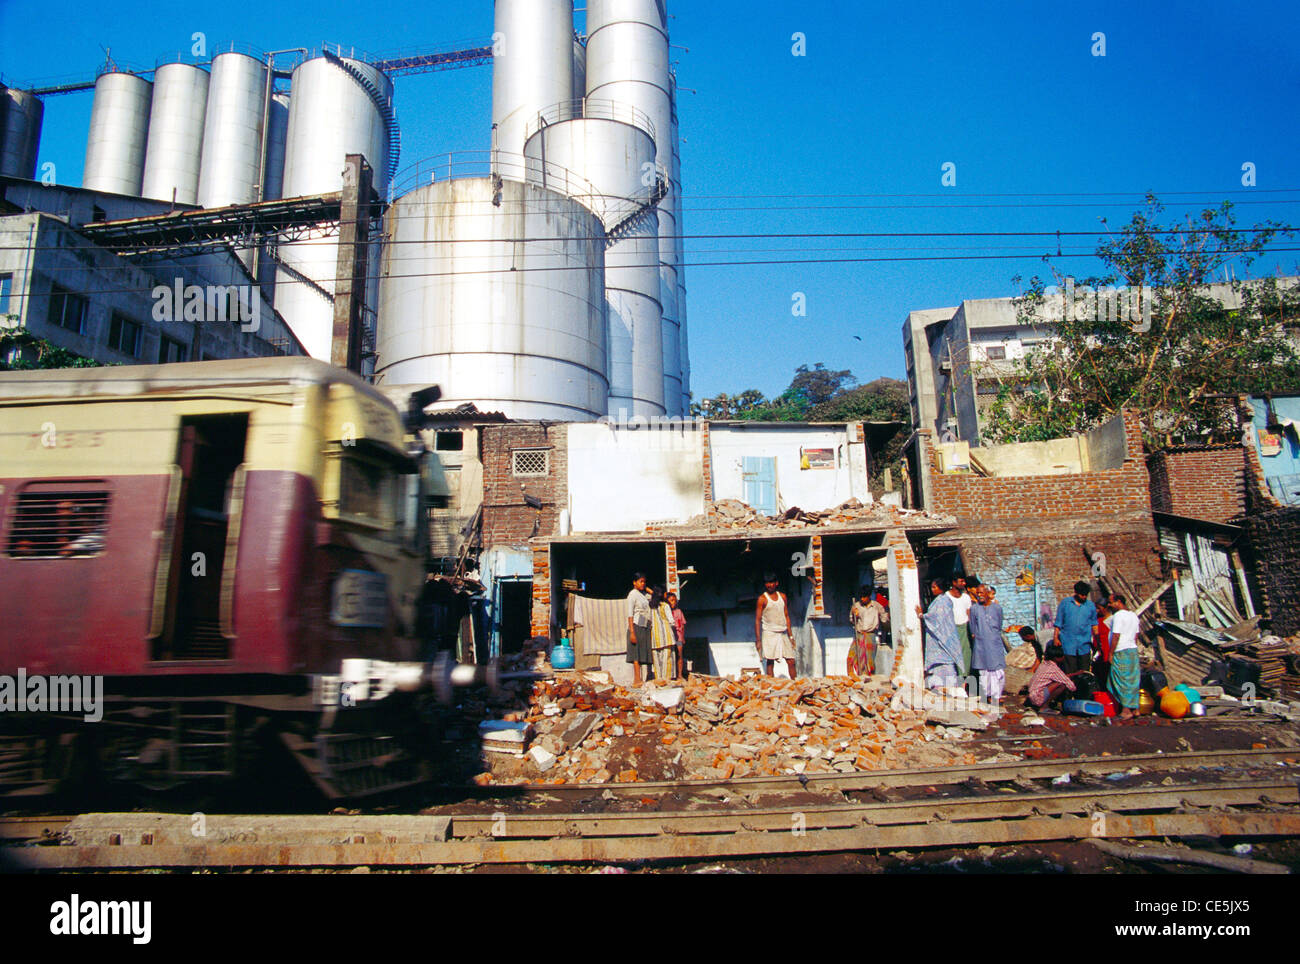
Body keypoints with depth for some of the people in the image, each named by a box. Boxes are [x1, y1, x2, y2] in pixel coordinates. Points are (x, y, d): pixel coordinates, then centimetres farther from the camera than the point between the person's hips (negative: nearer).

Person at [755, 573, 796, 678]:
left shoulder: (782, 596, 11)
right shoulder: (762, 599, -3)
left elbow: (786, 616, 16)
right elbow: (757, 620, -4)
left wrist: (791, 635, 12)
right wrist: (758, 640, -10)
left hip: (783, 633, 4)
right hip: (769, 633, -4)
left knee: (791, 661, 3)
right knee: (770, 662, -4)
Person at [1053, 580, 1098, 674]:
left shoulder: (1091, 605, 9)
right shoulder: (1065, 603, 5)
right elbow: (1058, 622, 7)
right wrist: (1055, 637, 1)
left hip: (1084, 643, 2)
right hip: (1068, 643, -1)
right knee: (1070, 672, -3)